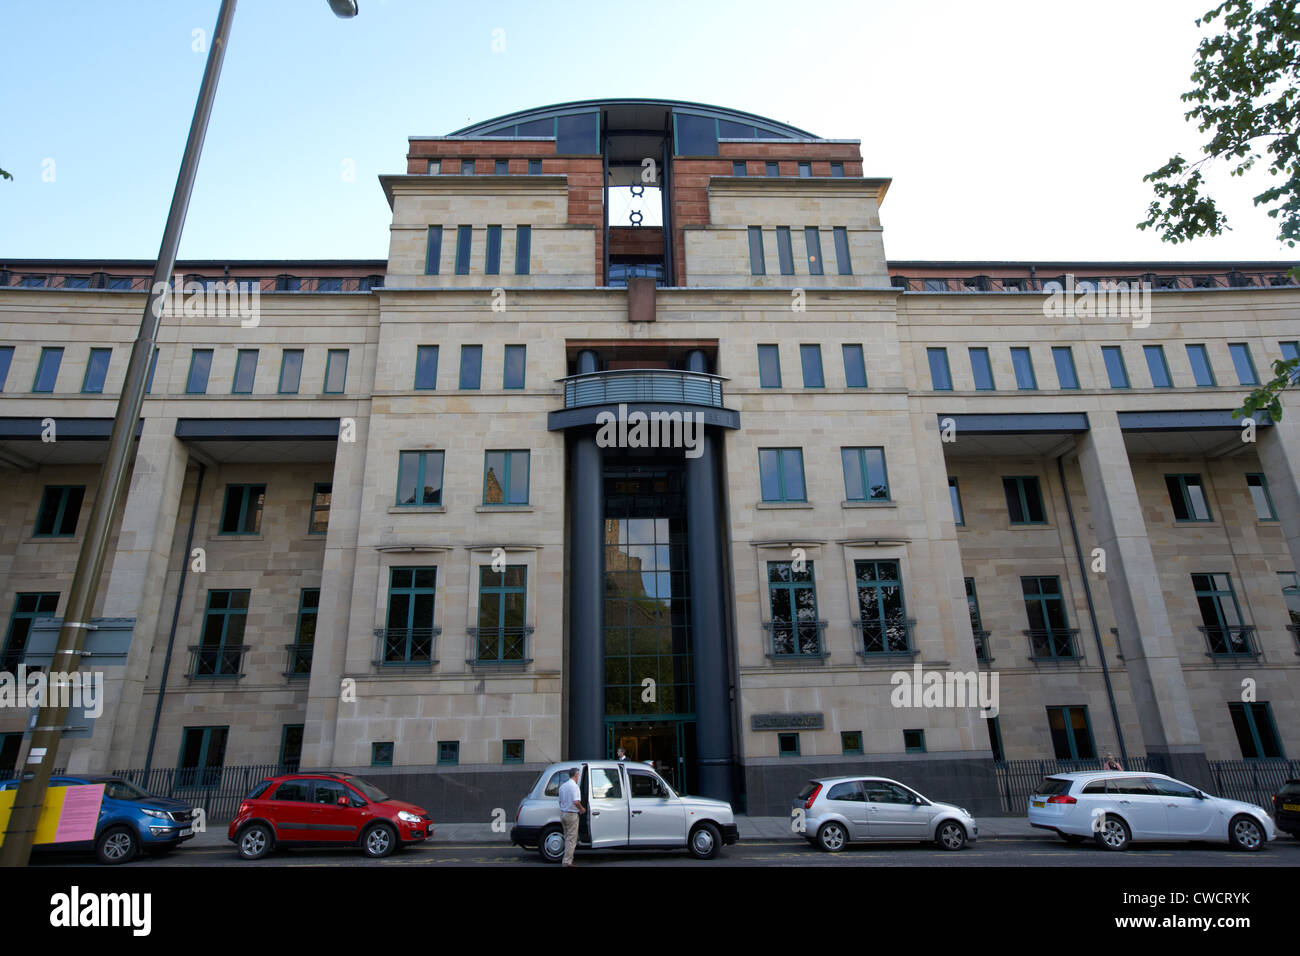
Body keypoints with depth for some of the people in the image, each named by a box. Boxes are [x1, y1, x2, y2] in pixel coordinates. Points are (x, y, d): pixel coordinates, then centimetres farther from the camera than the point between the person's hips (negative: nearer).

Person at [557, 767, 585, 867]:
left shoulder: (563, 786, 10)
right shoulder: (574, 786, -16)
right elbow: (576, 802, -25)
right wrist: (582, 809, -8)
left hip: (562, 813, 8)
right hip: (571, 814, -8)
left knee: (567, 838, 17)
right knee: (571, 839, -2)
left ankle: (568, 859, 22)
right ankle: (567, 862, -1)